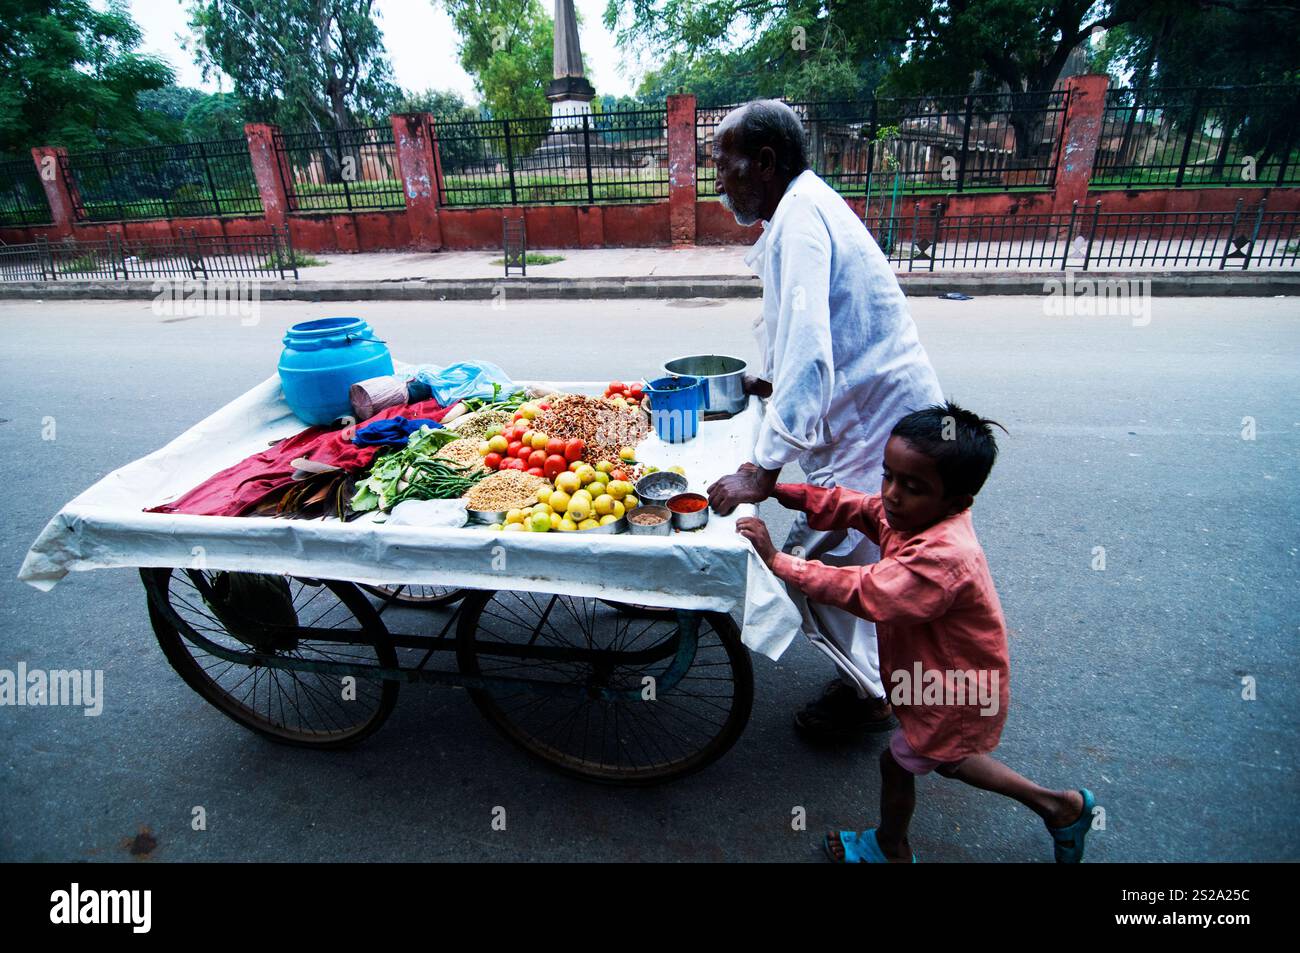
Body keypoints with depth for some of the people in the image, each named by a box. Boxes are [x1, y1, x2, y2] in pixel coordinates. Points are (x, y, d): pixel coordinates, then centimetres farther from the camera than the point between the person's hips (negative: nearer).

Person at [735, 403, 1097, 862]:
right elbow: (849, 506, -6)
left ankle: (891, 848, 46)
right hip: (953, 678, 9)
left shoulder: (941, 557, -40)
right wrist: (775, 489, -16)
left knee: (895, 761, 16)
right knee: (942, 758, 31)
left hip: (955, 695, -9)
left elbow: (861, 592, -42)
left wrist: (776, 559, -40)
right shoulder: (913, 512, -12)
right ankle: (1060, 805, 46)